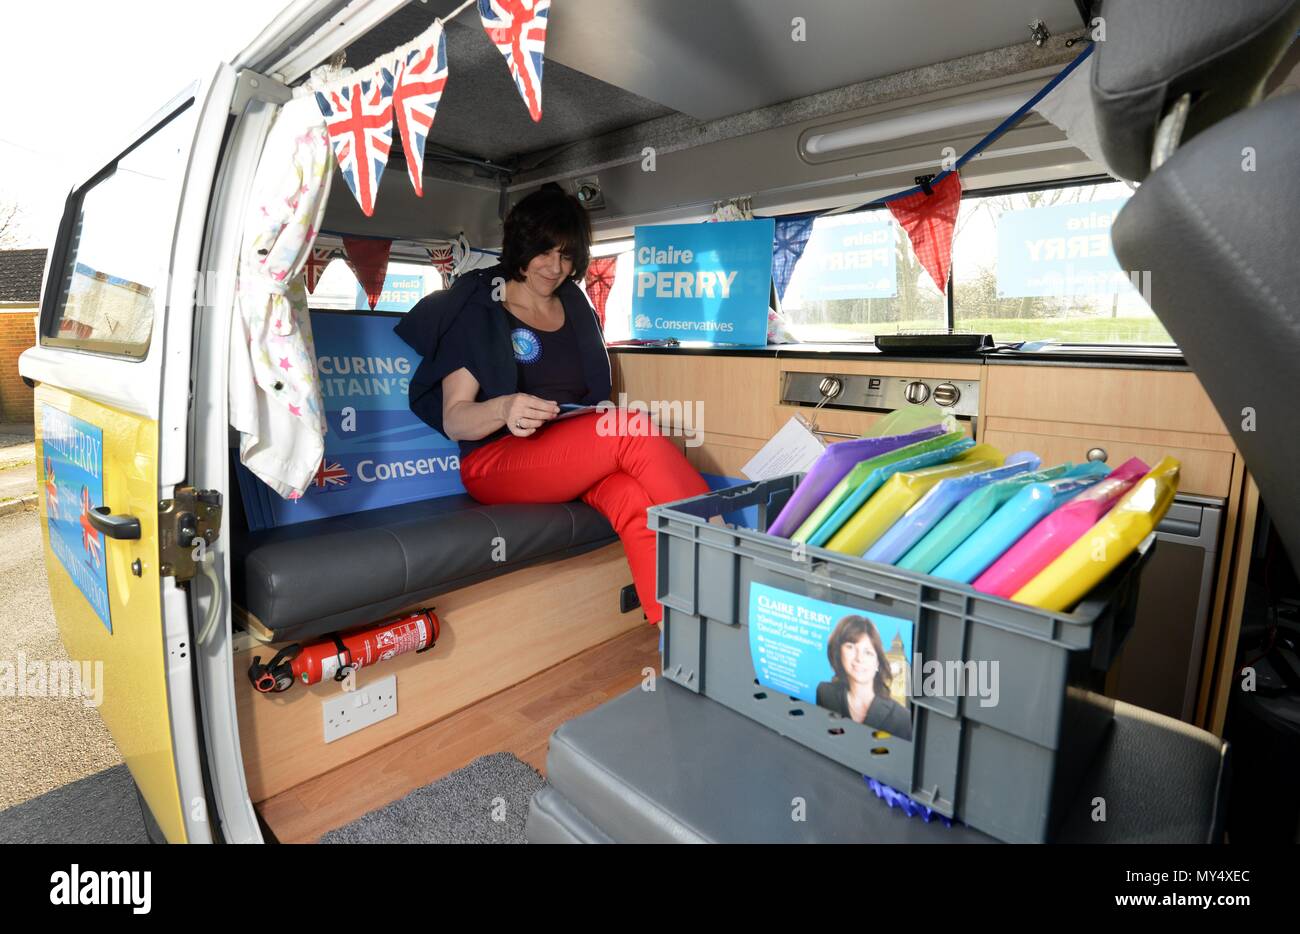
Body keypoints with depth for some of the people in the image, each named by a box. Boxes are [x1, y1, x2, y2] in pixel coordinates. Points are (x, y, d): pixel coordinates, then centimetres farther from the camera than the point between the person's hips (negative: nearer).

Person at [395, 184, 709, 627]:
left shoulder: (575, 306, 16)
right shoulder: (476, 309, 1)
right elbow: (453, 419, -6)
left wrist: (608, 419, 0)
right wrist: (504, 410, -29)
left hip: (575, 457, 4)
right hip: (495, 460, -4)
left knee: (635, 498, -32)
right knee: (634, 429, -29)